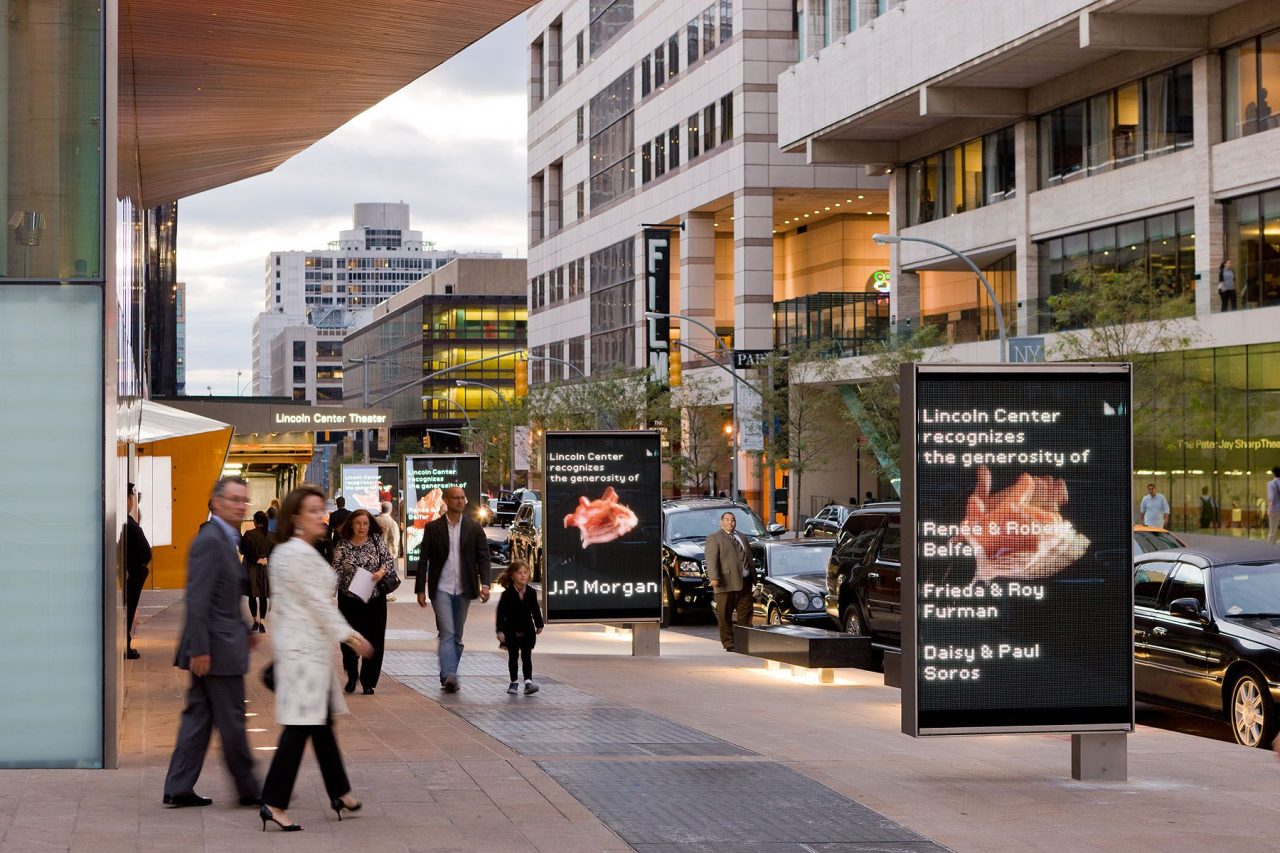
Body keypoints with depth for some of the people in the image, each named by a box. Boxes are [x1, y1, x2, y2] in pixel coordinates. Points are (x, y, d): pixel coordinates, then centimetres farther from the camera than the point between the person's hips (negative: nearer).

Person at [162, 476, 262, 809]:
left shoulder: (225, 539, 15)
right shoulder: (210, 540, -16)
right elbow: (197, 598, -21)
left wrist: (245, 630, 24)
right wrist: (199, 649, -23)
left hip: (212, 646, 10)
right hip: (217, 646, -10)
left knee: (198, 716, 10)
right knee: (231, 720, 0)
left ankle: (178, 789, 13)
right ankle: (249, 790, 8)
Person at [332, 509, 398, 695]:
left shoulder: (376, 541, 3)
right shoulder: (342, 545, 0)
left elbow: (389, 560, 4)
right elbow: (336, 570, -3)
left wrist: (382, 571, -15)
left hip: (375, 600, 1)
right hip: (349, 600, -1)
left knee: (373, 641, 0)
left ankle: (368, 682, 11)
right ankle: (351, 677, 26)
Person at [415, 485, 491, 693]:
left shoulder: (474, 528, 7)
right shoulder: (433, 528, 1)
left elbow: (483, 557, 4)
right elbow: (423, 560, 3)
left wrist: (484, 584, -10)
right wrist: (420, 589, -1)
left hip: (463, 590, 3)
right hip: (441, 589, -3)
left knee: (457, 636, 8)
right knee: (447, 632, -15)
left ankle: (448, 677, 17)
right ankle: (449, 676, -24)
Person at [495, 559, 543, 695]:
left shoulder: (531, 593, -1)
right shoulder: (507, 594, -11)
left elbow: (535, 610, 12)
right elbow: (501, 612, -11)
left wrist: (539, 625, 19)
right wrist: (500, 630, -17)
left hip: (527, 630, 1)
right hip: (512, 631, -1)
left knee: (526, 657, -3)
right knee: (513, 657, 9)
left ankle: (528, 682, -8)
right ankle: (514, 682, 19)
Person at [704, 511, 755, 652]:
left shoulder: (743, 538, 21)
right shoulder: (714, 538, 0)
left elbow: (750, 559, 24)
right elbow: (711, 560, -11)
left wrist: (754, 578, 18)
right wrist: (713, 577, -24)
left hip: (745, 582, 6)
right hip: (726, 583, -6)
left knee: (745, 614, 8)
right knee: (725, 616, -2)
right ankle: (728, 644, 2)